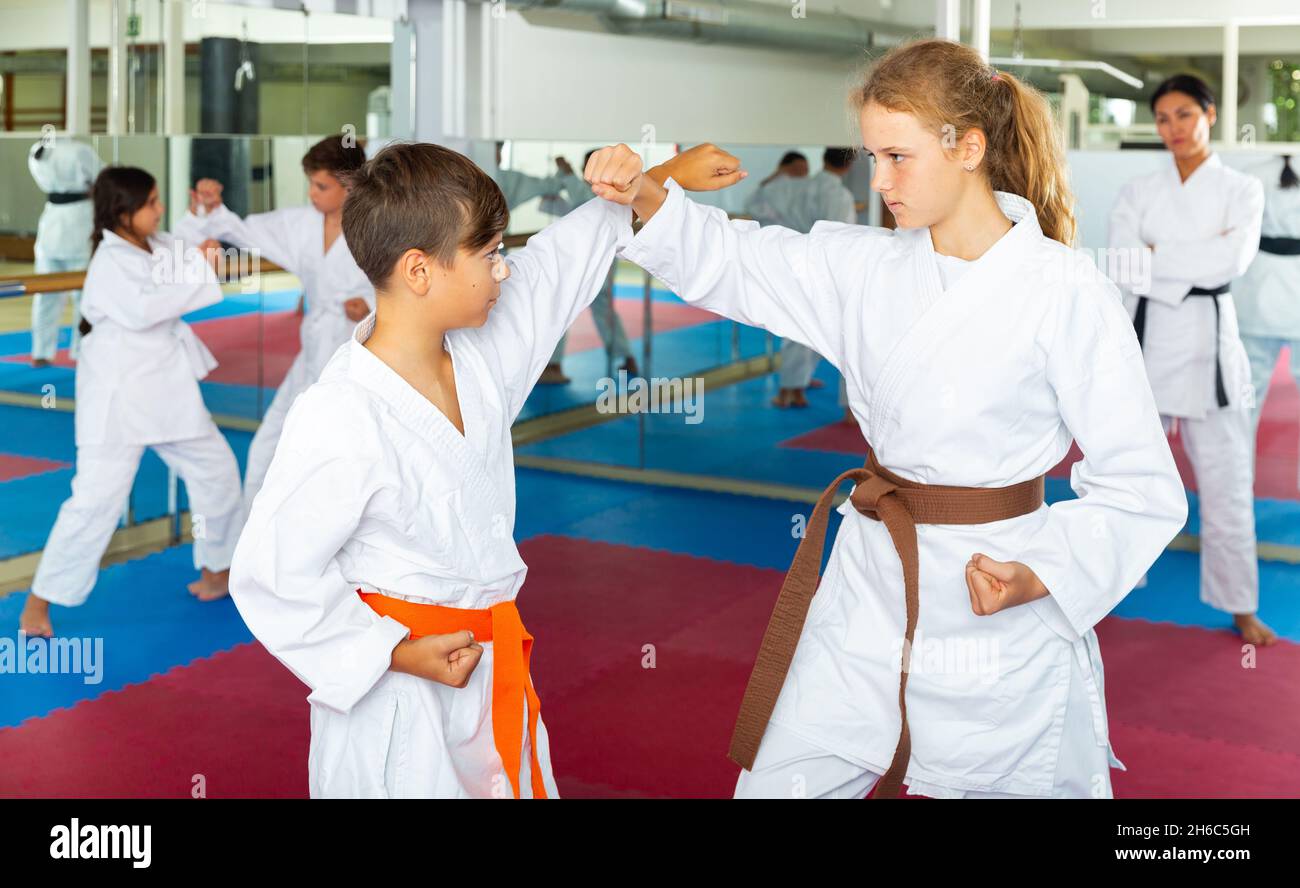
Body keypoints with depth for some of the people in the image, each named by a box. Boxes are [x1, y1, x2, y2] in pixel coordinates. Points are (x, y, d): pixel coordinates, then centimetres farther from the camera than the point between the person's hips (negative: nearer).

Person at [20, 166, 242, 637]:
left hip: (168, 388, 8)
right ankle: (40, 601, 4)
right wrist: (199, 272, -29)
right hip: (118, 395, -8)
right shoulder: (109, 263, -18)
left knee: (215, 469, 16)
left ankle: (216, 567, 34)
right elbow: (141, 309, -33)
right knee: (96, 498, -9)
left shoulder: (159, 246, 4)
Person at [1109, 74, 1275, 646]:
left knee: (1227, 485, 6)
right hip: (1145, 341, 1)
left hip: (1208, 344, -1)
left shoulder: (1241, 190, 3)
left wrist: (1156, 254, -15)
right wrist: (1200, 257, -15)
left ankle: (1241, 609, 20)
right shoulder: (1138, 193, 6)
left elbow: (1232, 261, -15)